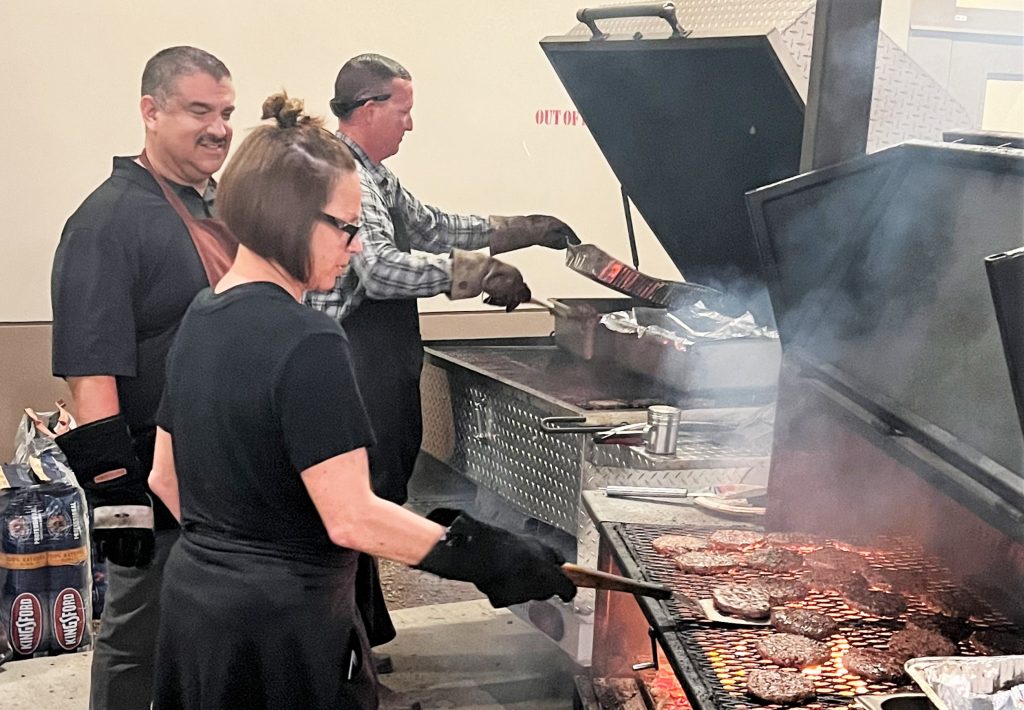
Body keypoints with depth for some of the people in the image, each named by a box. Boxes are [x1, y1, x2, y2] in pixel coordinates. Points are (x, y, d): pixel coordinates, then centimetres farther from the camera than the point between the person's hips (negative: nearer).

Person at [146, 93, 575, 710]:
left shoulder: (201, 318, 4)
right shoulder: (307, 342, -22)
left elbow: (165, 478, 13)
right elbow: (353, 519, -24)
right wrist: (493, 558, -18)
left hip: (194, 589, 9)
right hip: (282, 622, -9)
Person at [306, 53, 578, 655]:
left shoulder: (374, 177, 16)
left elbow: (432, 226, 26)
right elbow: (381, 268, -28)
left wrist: (525, 231, 23)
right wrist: (480, 271, -23)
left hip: (383, 374, 11)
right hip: (355, 374, -11)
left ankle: (361, 637, 31)